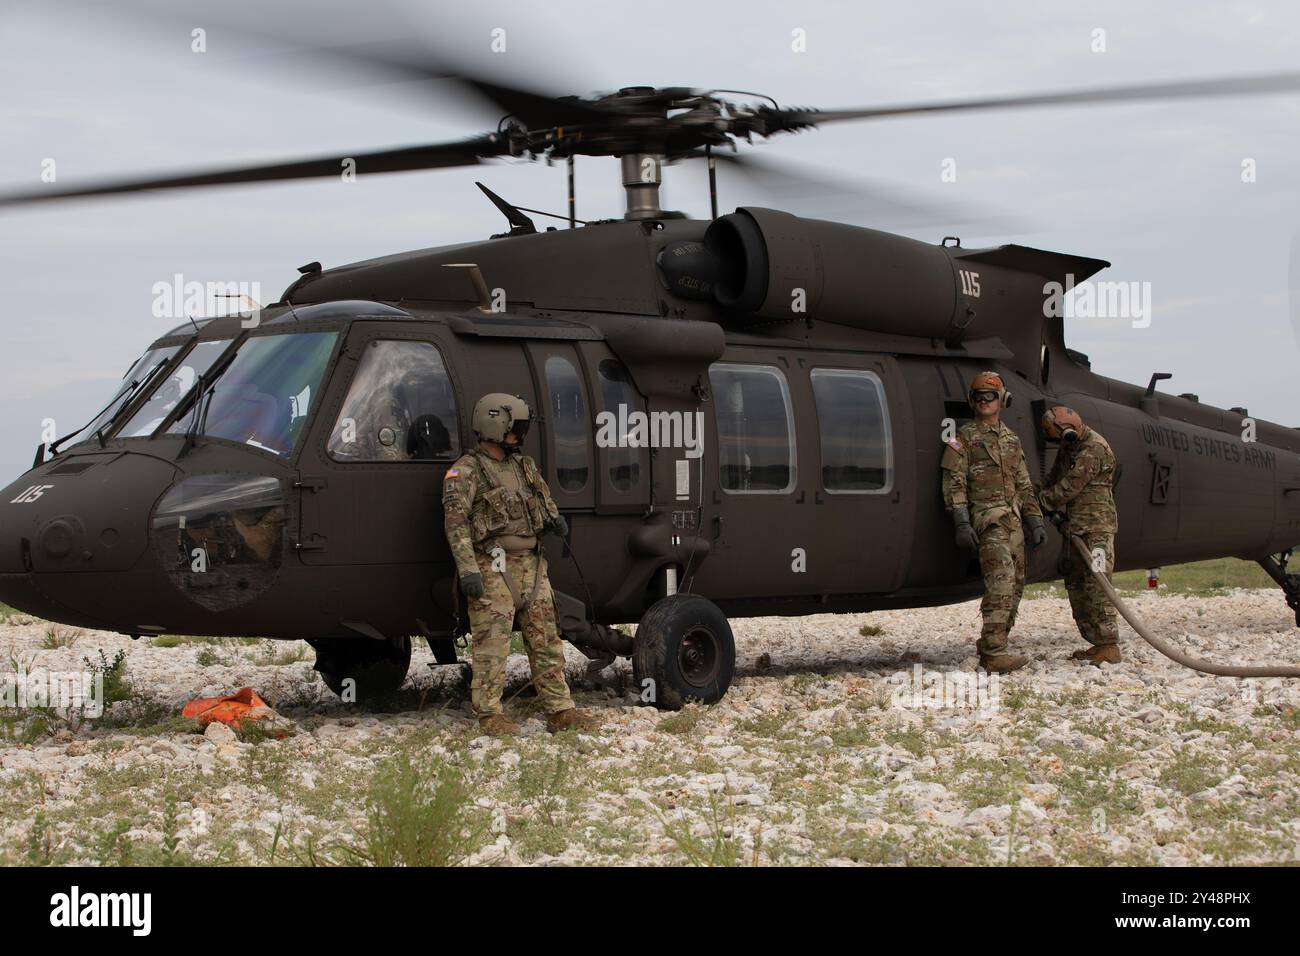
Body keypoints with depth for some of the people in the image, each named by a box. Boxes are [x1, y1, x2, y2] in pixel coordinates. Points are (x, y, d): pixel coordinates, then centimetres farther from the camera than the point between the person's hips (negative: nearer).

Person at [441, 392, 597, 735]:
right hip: (493, 568, -7)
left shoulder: (525, 466, 17)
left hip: (531, 565, 7)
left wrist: (554, 519, 8)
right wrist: (468, 570, -21)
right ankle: (490, 715, 0)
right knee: (492, 643, -6)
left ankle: (560, 710, 11)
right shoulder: (466, 472, -7)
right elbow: (456, 524, -13)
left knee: (546, 639, 7)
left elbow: (545, 499, 32)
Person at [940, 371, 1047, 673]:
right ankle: (994, 653, -26)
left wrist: (1035, 521, 14)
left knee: (1014, 586, 6)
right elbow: (954, 483, -7)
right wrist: (962, 523, -16)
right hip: (987, 520, -7)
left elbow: (1023, 485, 22)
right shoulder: (964, 438, 0)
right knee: (1001, 579, -21)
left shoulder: (1011, 439, 19)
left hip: (1013, 520, 7)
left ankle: (993, 648, 12)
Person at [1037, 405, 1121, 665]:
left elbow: (1068, 488, -18)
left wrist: (1040, 503, -7)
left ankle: (1109, 646, -13)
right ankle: (1096, 643, 16)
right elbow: (1054, 479, 18)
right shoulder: (1069, 447, 13)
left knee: (1096, 585, -13)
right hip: (1075, 528, 10)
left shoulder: (1094, 449, -17)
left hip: (1096, 528, -10)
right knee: (1076, 585, 11)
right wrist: (1057, 509, 1)